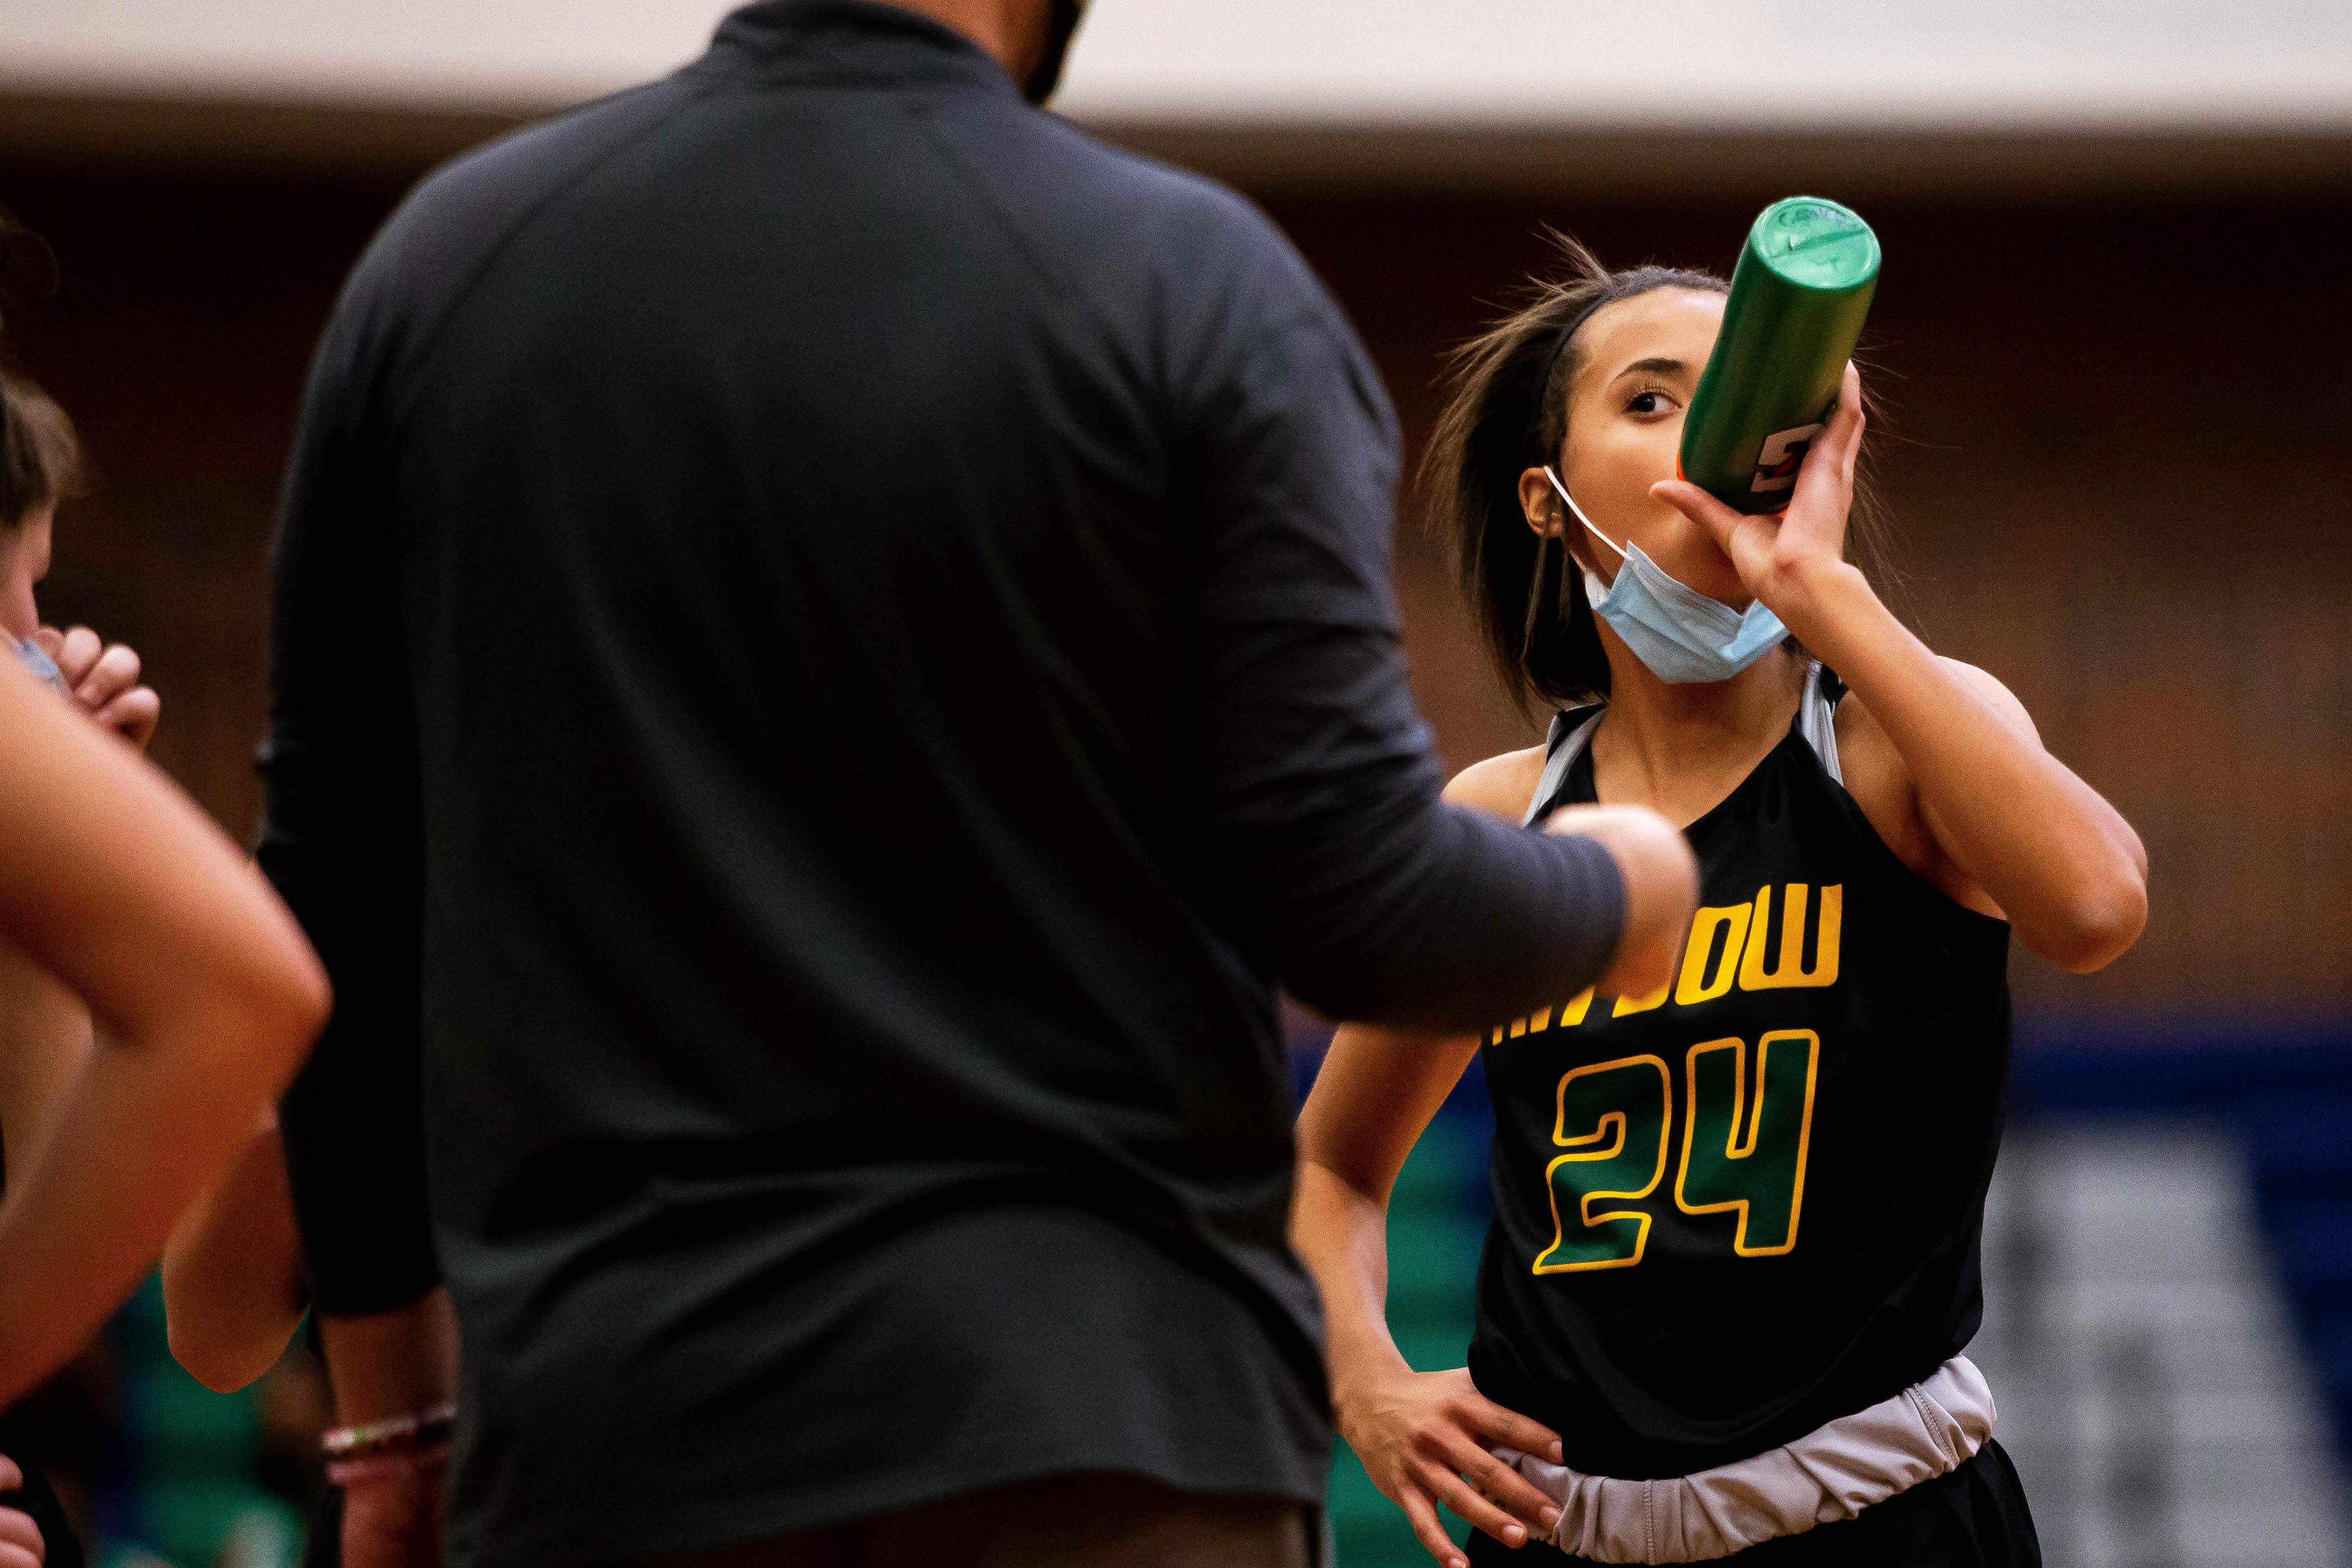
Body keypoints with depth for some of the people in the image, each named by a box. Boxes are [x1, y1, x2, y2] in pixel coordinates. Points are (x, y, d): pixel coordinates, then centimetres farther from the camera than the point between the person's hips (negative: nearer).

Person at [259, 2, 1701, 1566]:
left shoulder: (444, 259, 6)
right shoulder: (1190, 281, -5)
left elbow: (332, 905, 9)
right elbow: (1356, 906, -9)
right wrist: (1621, 890, 14)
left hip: (597, 1440, 3)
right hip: (1094, 1432, -3)